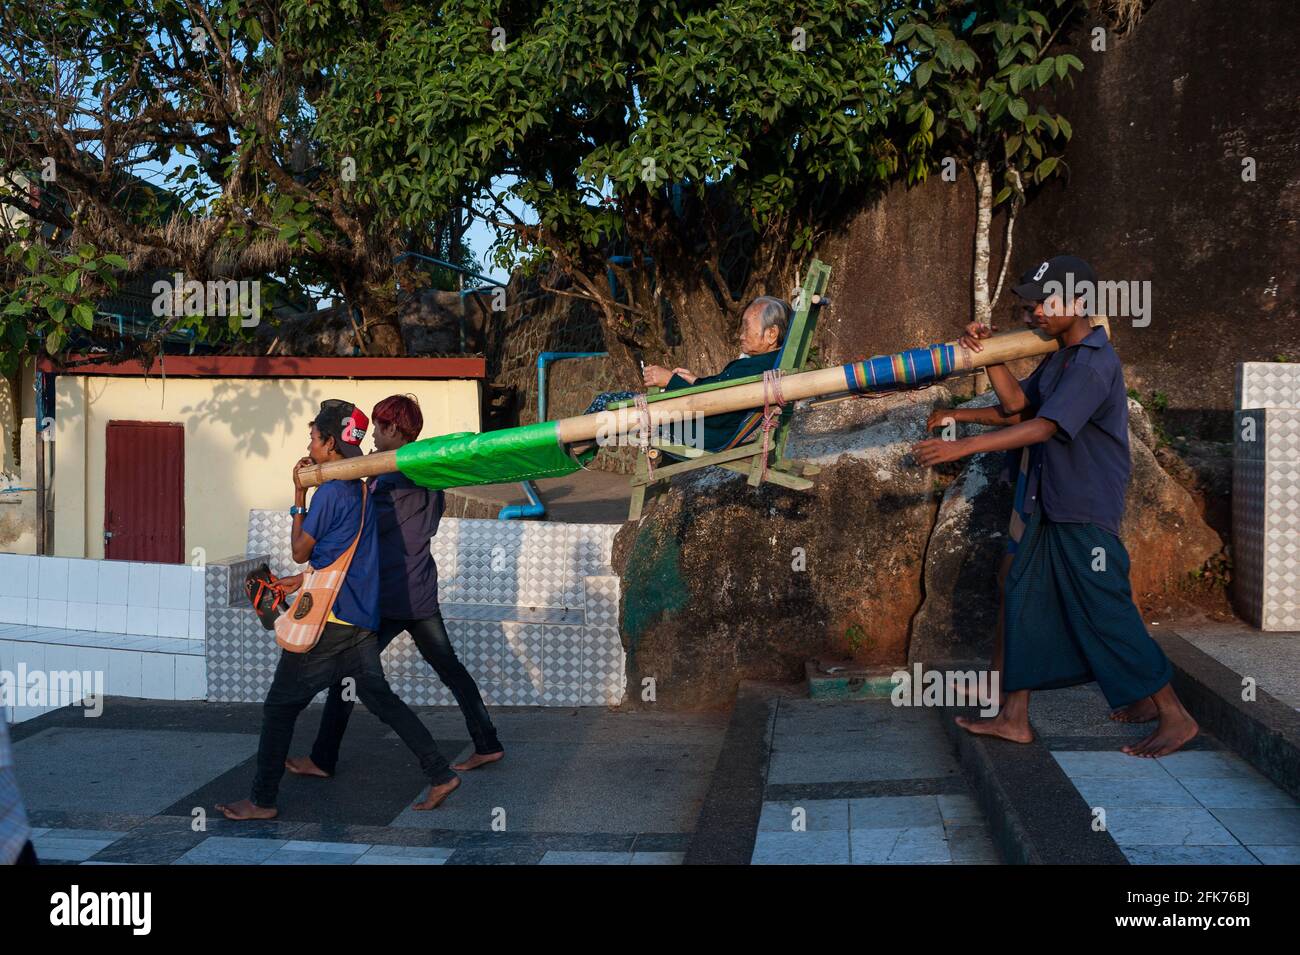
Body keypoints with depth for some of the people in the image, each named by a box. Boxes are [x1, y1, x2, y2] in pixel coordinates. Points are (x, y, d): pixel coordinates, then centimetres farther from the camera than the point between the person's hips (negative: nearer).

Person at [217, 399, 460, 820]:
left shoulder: (330, 491, -15)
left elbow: (300, 551, -7)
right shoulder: (361, 490, 12)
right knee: (378, 695, 13)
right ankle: (441, 774, 9)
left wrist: (298, 496, -1)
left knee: (280, 705, 3)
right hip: (362, 617, 8)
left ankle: (262, 800, 10)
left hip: (330, 617, -8)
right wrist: (301, 580, 25)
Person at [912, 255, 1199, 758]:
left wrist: (962, 446, -31)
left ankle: (1175, 716, 9)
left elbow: (1044, 427, -27)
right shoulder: (1059, 357, 14)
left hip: (1087, 512, -10)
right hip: (1051, 506, 10)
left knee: (1105, 613, -5)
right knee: (1026, 598, 9)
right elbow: (1016, 405, 9)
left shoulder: (1094, 363, -18)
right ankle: (1015, 717, 17)